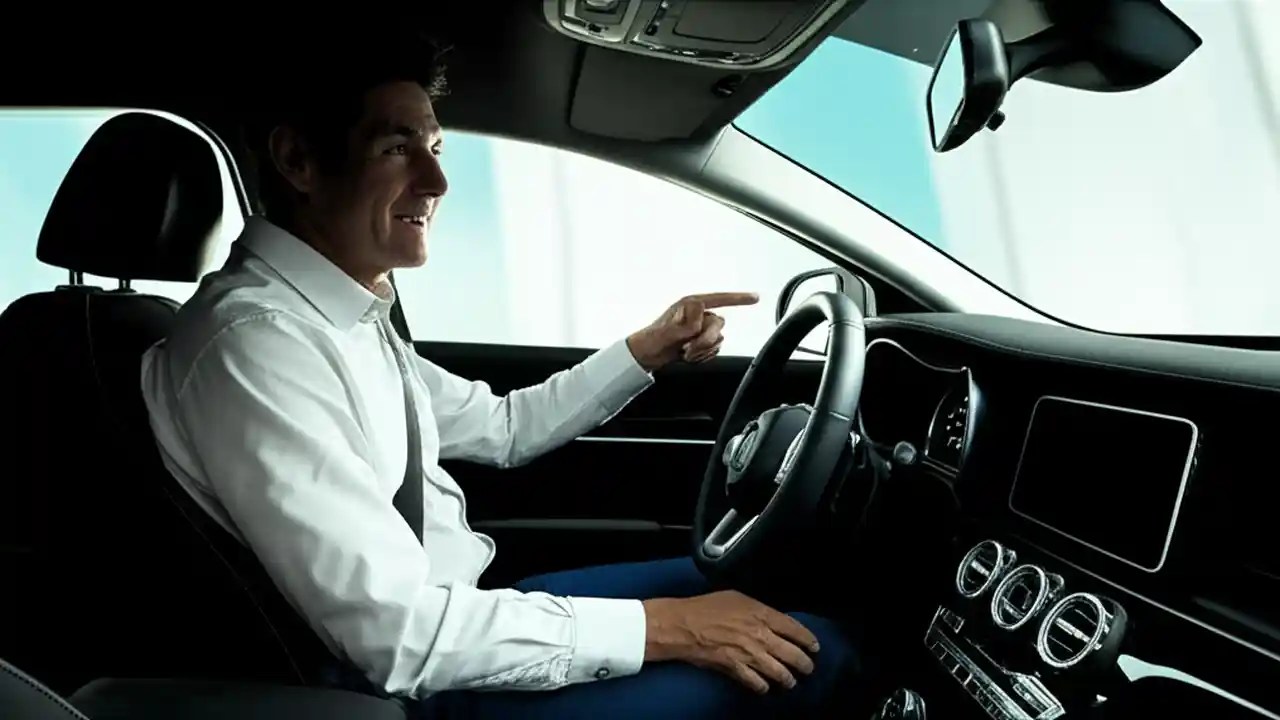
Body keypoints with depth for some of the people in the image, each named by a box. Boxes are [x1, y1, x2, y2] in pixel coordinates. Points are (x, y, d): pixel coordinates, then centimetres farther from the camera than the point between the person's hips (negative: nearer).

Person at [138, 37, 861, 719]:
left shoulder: (348, 316, 4)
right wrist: (660, 625, -23)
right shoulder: (256, 341, -25)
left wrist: (645, 351, 8)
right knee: (811, 653, -11)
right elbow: (395, 632, -29)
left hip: (453, 617, 9)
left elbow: (502, 428, 17)